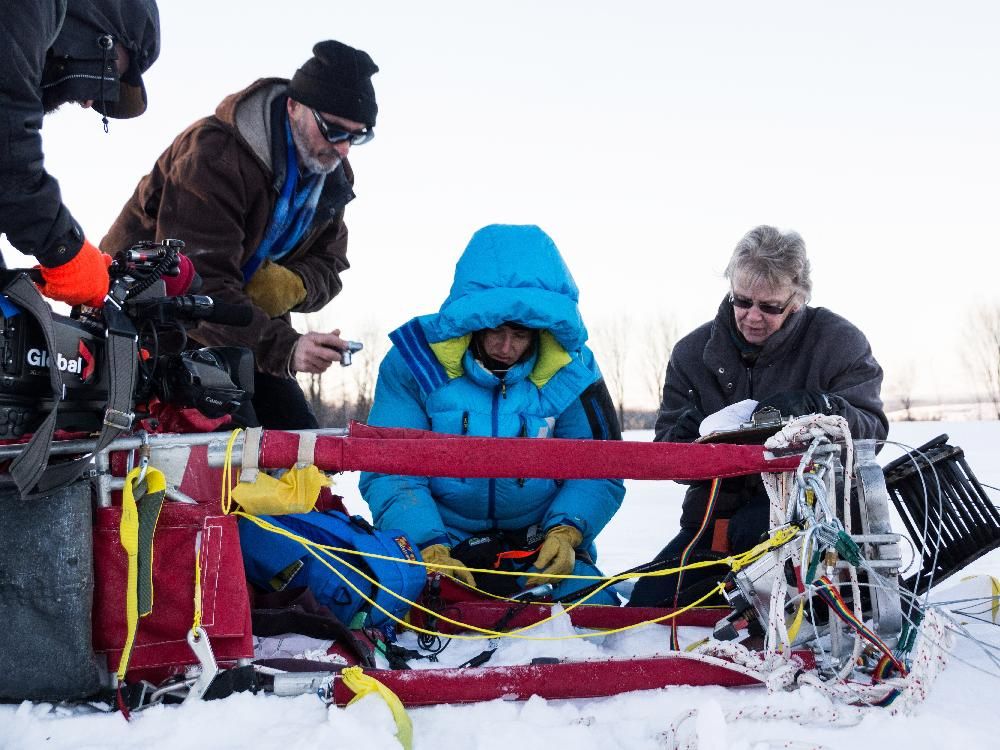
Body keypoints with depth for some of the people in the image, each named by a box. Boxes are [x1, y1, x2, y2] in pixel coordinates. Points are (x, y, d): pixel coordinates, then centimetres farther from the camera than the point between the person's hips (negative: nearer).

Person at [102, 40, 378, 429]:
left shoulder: (332, 174, 0)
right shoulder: (212, 154, -27)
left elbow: (328, 265, 4)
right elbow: (198, 283, -36)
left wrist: (295, 286, -23)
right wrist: (283, 348, -48)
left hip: (241, 326, 7)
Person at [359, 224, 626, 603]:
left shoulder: (568, 371, -4)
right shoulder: (416, 361, -9)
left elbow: (597, 469, 1)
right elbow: (389, 471, -10)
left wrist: (566, 532, -19)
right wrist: (430, 549, -26)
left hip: (539, 547, 1)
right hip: (439, 541, -1)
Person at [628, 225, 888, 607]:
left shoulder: (839, 342, -3)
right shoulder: (693, 353, 5)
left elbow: (872, 430, -12)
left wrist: (814, 406, -32)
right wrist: (683, 436, -22)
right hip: (720, 504, 4)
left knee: (753, 529, -38)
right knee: (647, 604, -12)